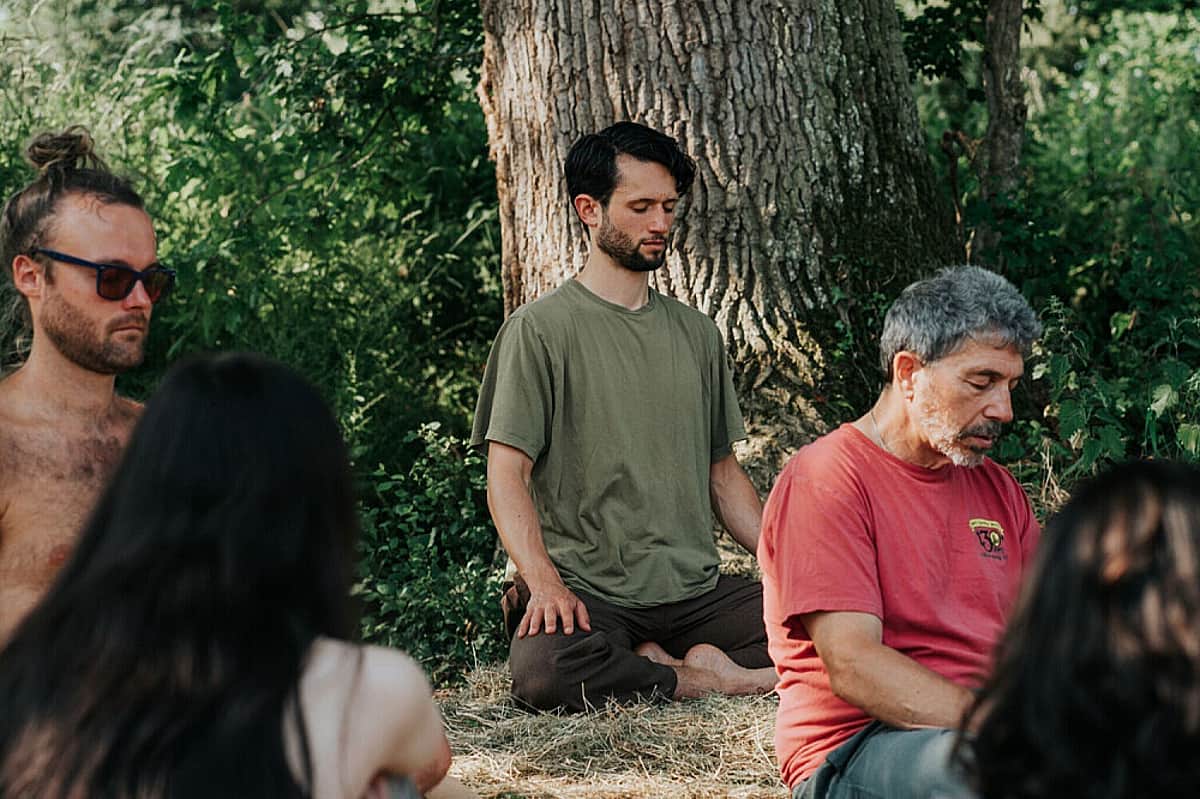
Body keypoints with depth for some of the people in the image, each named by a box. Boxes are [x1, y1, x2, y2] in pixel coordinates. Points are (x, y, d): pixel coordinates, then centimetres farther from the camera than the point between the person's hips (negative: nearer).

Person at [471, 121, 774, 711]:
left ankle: (659, 665, -10)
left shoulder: (696, 333, 18)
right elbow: (507, 474, -7)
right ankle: (707, 680, -17)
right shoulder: (539, 330, 0)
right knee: (541, 670, -38)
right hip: (589, 595, -4)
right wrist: (545, 582, -22)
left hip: (698, 592, 5)